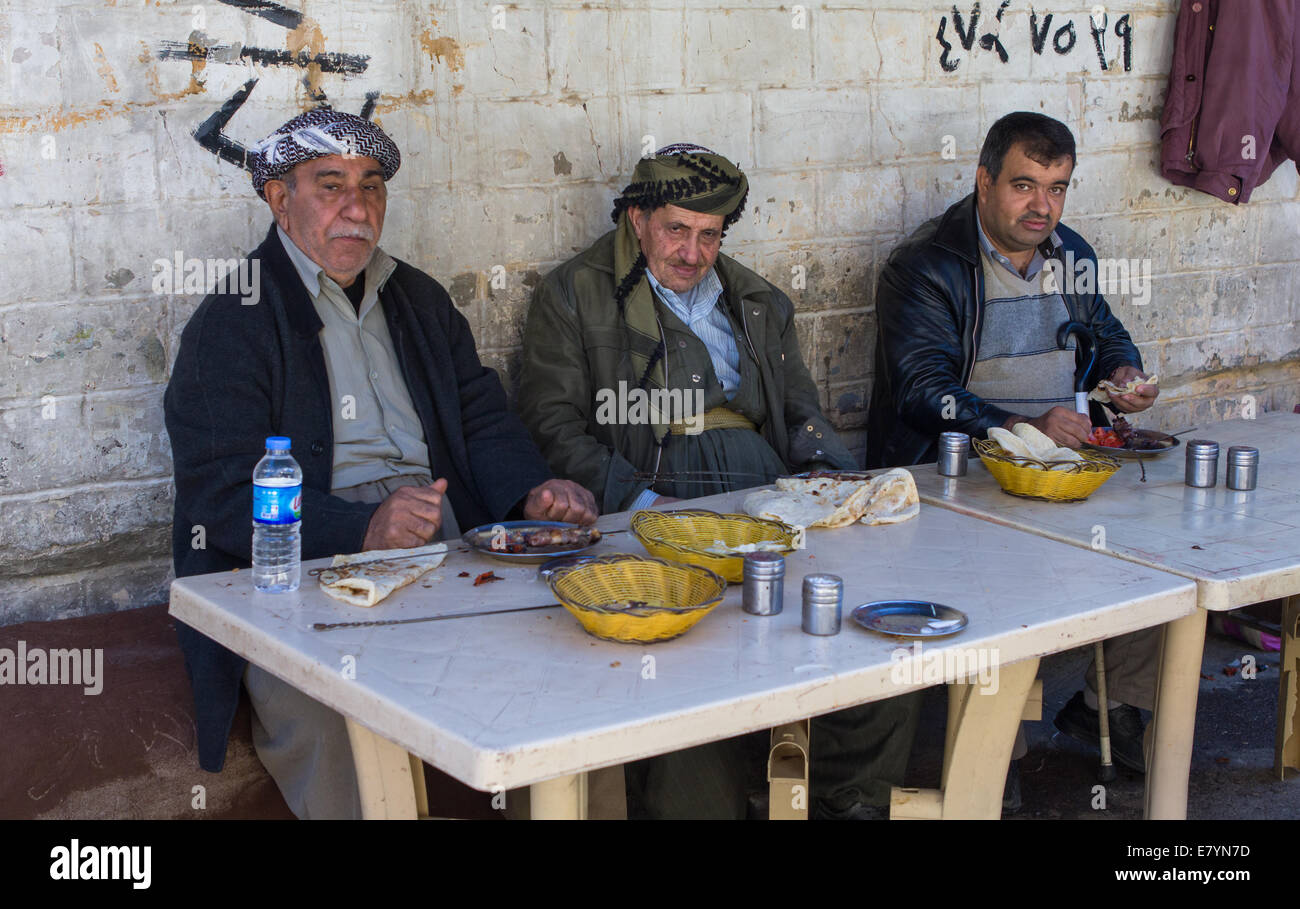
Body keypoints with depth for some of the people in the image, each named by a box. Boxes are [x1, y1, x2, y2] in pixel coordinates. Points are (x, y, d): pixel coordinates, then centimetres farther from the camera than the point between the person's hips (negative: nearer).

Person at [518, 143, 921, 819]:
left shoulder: (761, 304, 27)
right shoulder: (572, 295, 12)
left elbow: (802, 415, 26)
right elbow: (553, 426, 2)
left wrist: (836, 483, 3)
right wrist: (642, 499, -13)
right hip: (653, 505, -4)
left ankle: (848, 800, -11)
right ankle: (692, 803, -16)